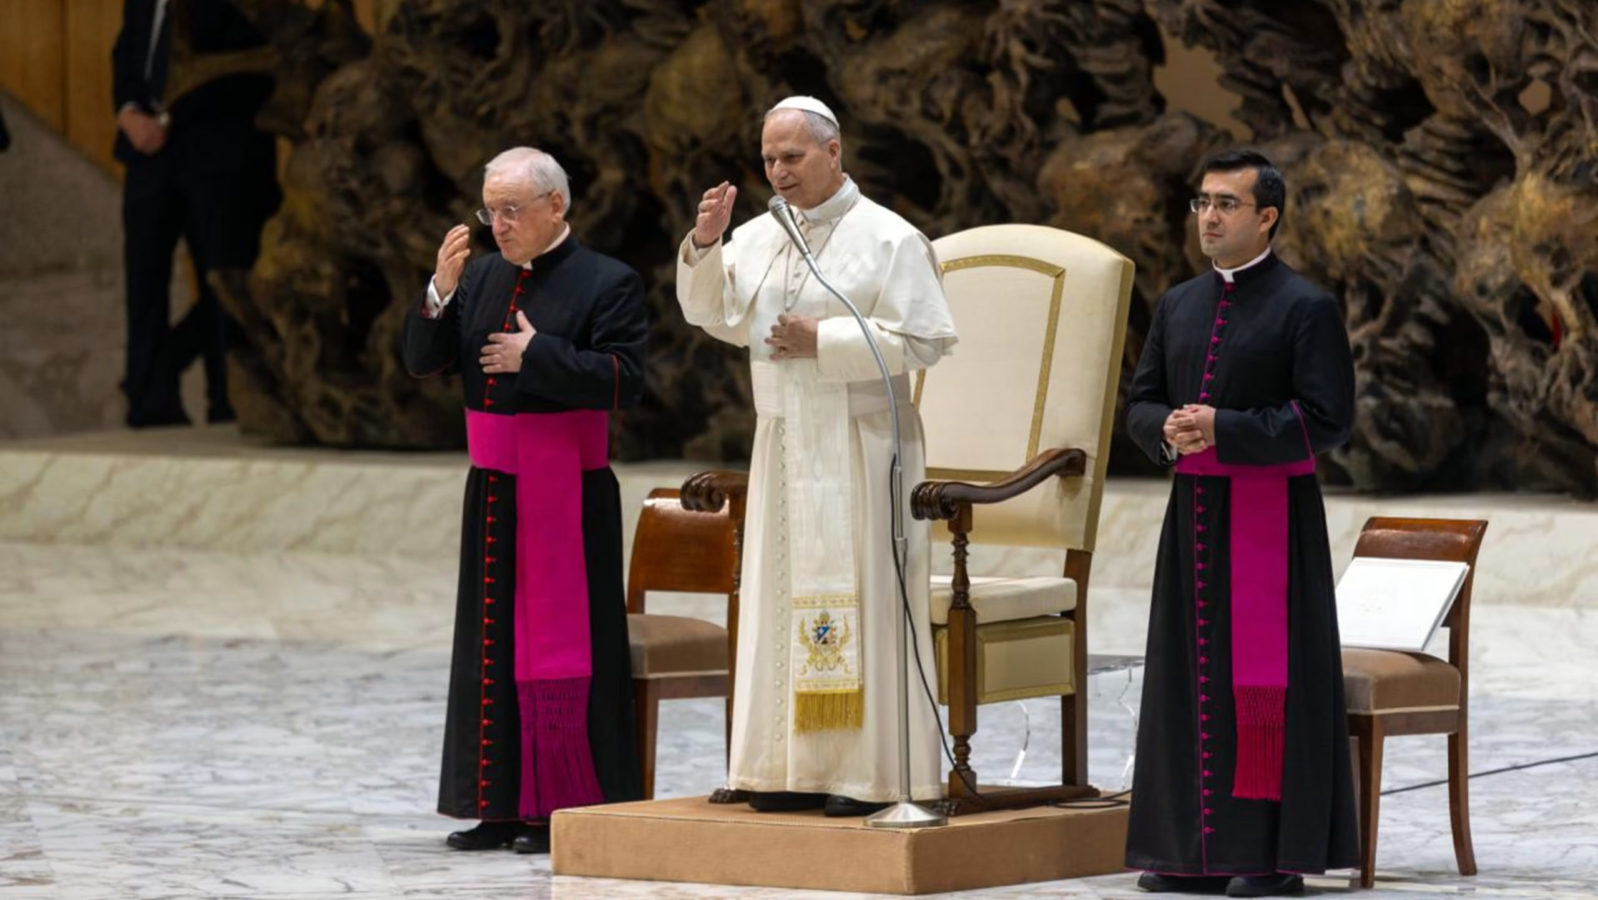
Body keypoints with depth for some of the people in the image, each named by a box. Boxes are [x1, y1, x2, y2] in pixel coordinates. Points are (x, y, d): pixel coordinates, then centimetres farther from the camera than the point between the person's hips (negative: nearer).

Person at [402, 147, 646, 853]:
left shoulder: (606, 284, -7)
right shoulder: (480, 279, 11)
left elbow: (624, 380, -16)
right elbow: (420, 360, 8)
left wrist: (536, 356, -16)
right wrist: (442, 291, -7)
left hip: (567, 496, -6)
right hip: (493, 489, 7)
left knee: (561, 642, -5)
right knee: (493, 645, 9)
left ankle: (567, 806, 0)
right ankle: (504, 805, 15)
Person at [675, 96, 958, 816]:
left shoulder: (887, 238, -6)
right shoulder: (760, 237, 11)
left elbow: (925, 340, -10)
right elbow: (715, 315, 8)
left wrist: (823, 341, -14)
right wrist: (705, 245, -7)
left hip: (859, 443, -6)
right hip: (783, 441, 6)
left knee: (859, 597, -7)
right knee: (786, 596, 5)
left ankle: (874, 771, -4)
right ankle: (799, 767, 9)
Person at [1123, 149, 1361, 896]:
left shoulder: (1306, 308, -6)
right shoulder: (1179, 306, 14)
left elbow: (1327, 418, -12)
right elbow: (1140, 402, 15)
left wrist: (1222, 429, -18)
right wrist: (1168, 431, -8)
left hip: (1273, 518, -6)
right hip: (1193, 514, 6)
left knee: (1266, 679, -6)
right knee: (1190, 676, 6)